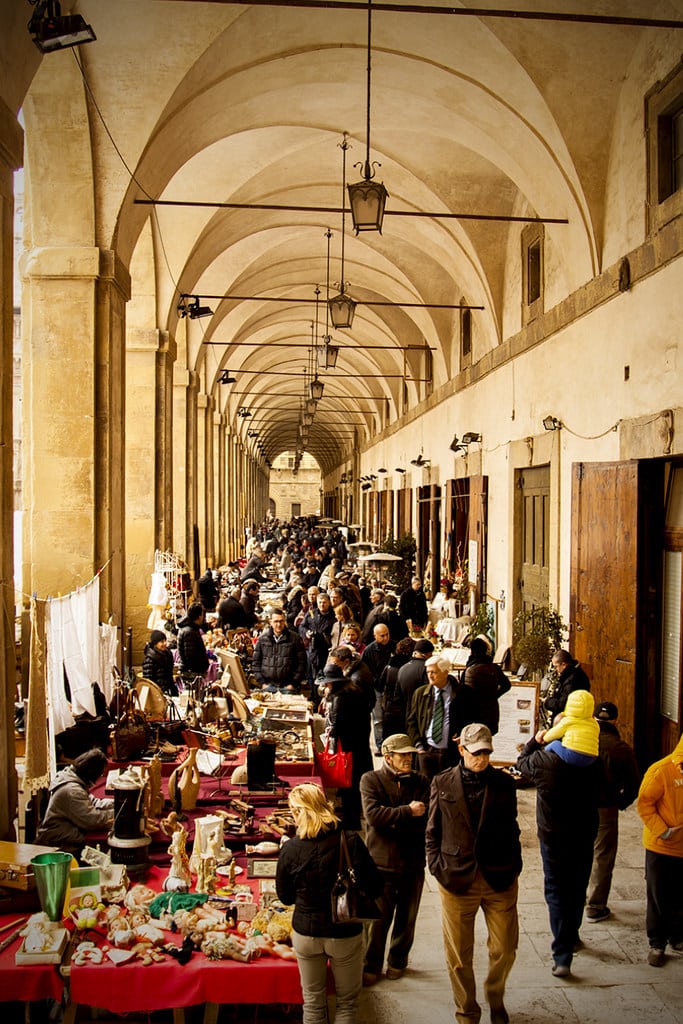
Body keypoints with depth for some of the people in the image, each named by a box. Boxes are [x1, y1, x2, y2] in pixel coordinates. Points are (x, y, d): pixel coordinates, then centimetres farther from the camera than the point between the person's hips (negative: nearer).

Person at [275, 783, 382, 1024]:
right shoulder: (350, 841, -19)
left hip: (306, 933, 1)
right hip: (345, 933, -1)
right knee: (347, 1002, 19)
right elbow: (374, 888, -13)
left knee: (313, 1003, 19)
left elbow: (285, 897, -1)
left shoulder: (290, 849, -15)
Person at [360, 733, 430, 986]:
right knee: (379, 918, 2)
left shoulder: (421, 782, 4)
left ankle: (398, 960, 35)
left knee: (407, 918, 15)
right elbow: (373, 814, -18)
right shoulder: (370, 780, -3)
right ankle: (372, 966, 20)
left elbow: (426, 819, -9)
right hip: (382, 862, -3)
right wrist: (407, 812, -16)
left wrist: (391, 821, -16)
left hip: (413, 862, 3)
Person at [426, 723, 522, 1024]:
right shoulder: (442, 783, 1)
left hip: (500, 879, 1)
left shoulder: (504, 783, 4)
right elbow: (433, 831, 5)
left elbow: (511, 828, 9)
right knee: (458, 957, 7)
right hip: (457, 880, -1)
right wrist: (437, 866, -3)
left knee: (505, 949, 10)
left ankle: (495, 999, 39)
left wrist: (513, 866, 2)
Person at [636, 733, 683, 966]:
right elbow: (644, 803, -13)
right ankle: (657, 943, 19)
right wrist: (662, 831, -18)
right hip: (661, 848, -4)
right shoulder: (661, 770, -16)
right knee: (659, 897, 8)